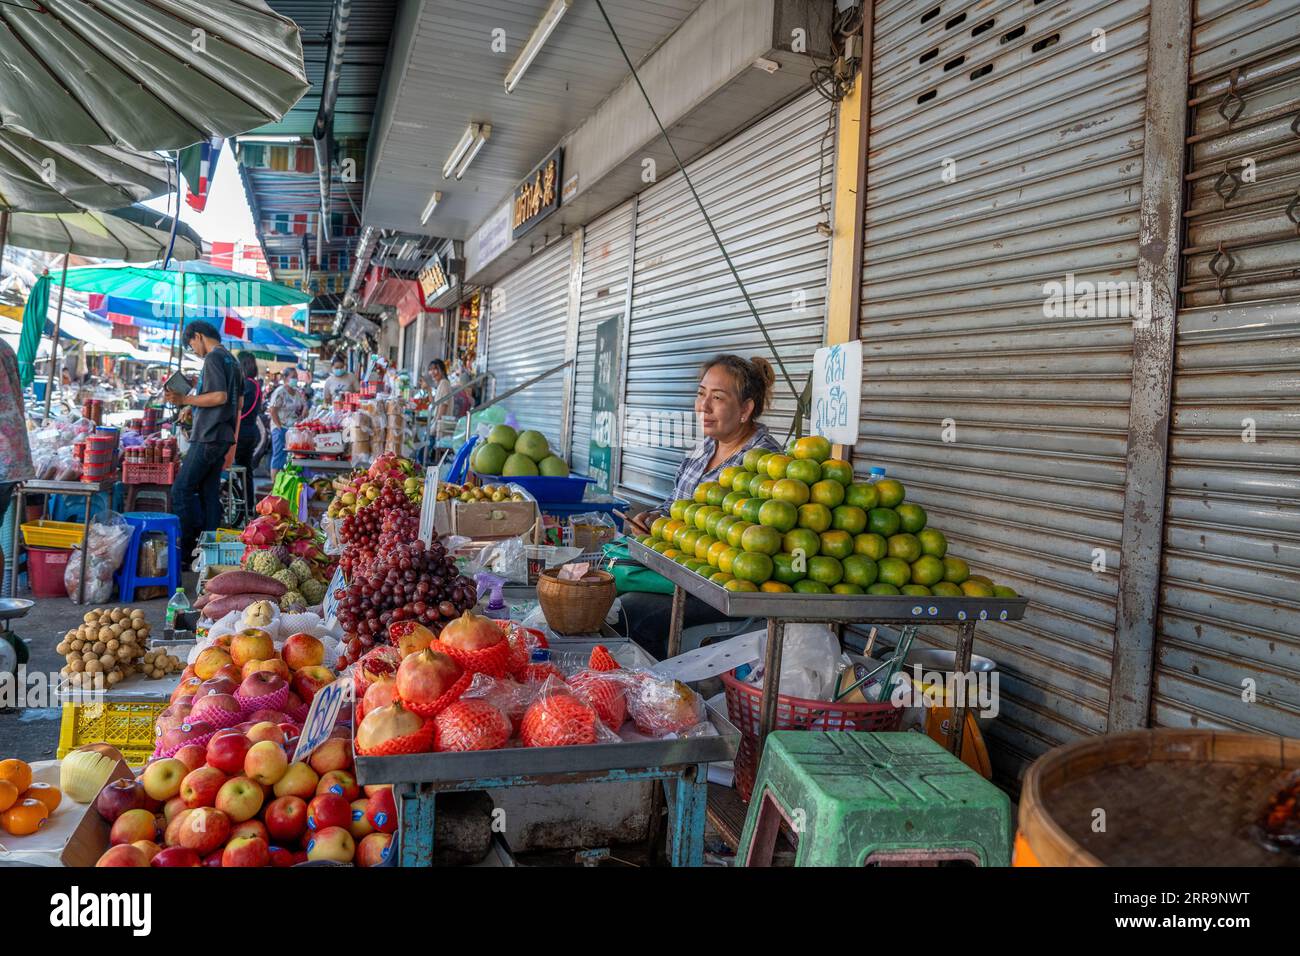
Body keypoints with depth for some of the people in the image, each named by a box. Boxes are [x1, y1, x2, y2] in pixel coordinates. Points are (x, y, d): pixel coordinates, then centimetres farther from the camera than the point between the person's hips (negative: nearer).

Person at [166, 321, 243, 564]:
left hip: (207, 437, -9)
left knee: (182, 490, -6)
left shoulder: (213, 358, -10)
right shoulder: (231, 360, 19)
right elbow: (238, 402, 22)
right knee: (210, 492, 10)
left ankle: (189, 547, -6)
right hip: (224, 436, 9)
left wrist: (185, 400, -15)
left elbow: (220, 396, -22)